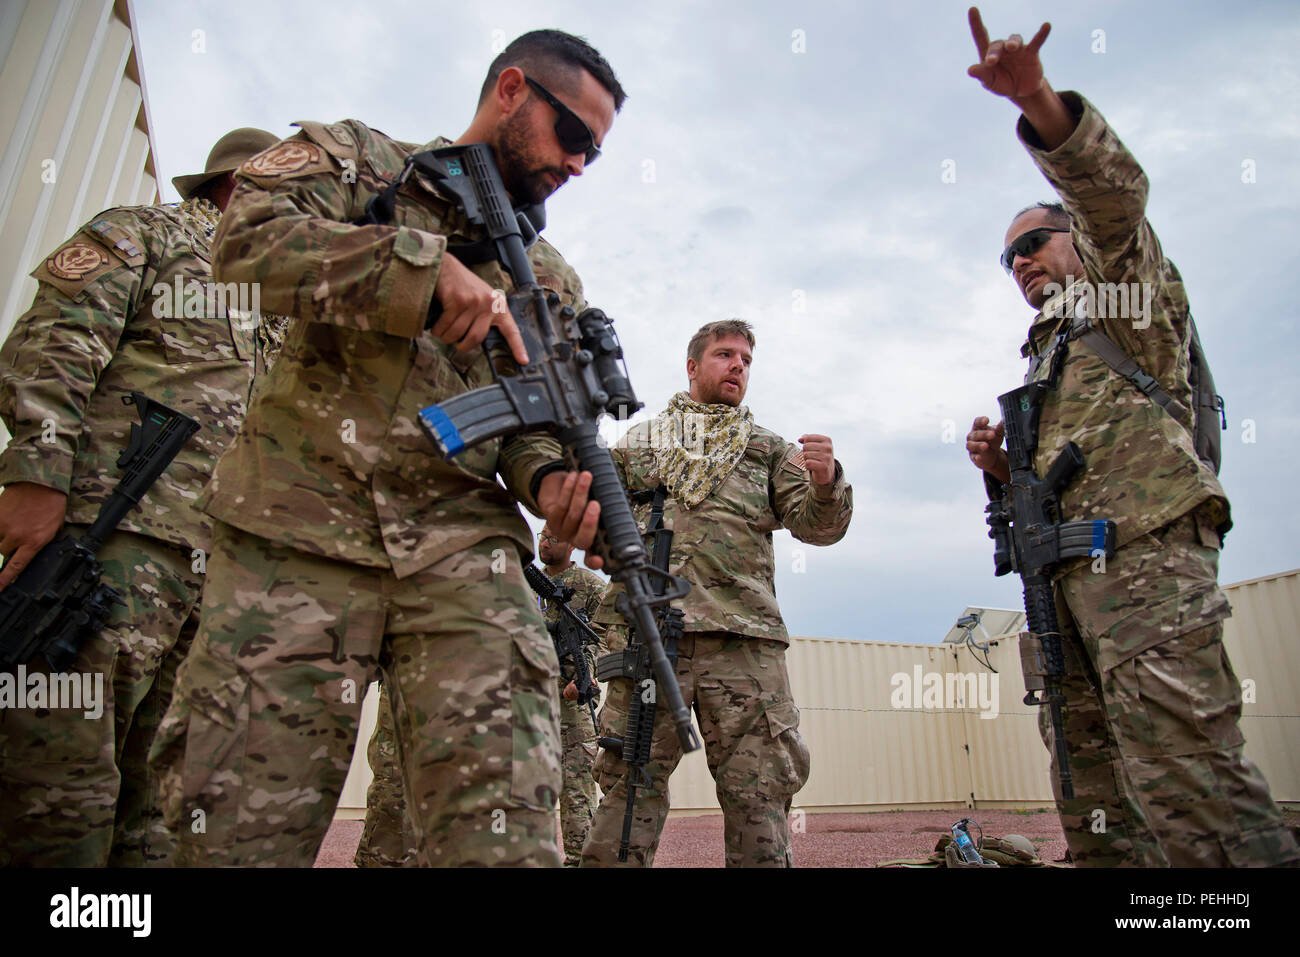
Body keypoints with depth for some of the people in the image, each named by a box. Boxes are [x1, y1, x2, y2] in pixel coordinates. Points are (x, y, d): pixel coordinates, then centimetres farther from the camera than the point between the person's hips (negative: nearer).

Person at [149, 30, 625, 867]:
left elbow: (537, 417, 17)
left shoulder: (552, 279, 22)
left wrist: (550, 480, -6)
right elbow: (251, 233, -4)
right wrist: (425, 267, -13)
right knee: (239, 830, 1)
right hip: (297, 538, -1)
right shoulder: (359, 158, 15)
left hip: (465, 554, 2)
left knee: (505, 833, -13)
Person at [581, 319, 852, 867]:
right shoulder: (640, 440, 23)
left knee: (759, 789, 1)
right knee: (631, 780, -1)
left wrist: (825, 483, -14)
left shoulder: (770, 448, 22)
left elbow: (814, 524, 9)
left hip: (744, 635, 1)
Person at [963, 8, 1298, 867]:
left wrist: (1039, 103, -22)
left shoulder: (1130, 292, 14)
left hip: (1144, 548, -8)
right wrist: (1002, 466, 9)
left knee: (1185, 779, -19)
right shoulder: (1045, 362, 32)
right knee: (1096, 805, 7)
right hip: (1069, 571, 9)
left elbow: (1112, 193, -8)